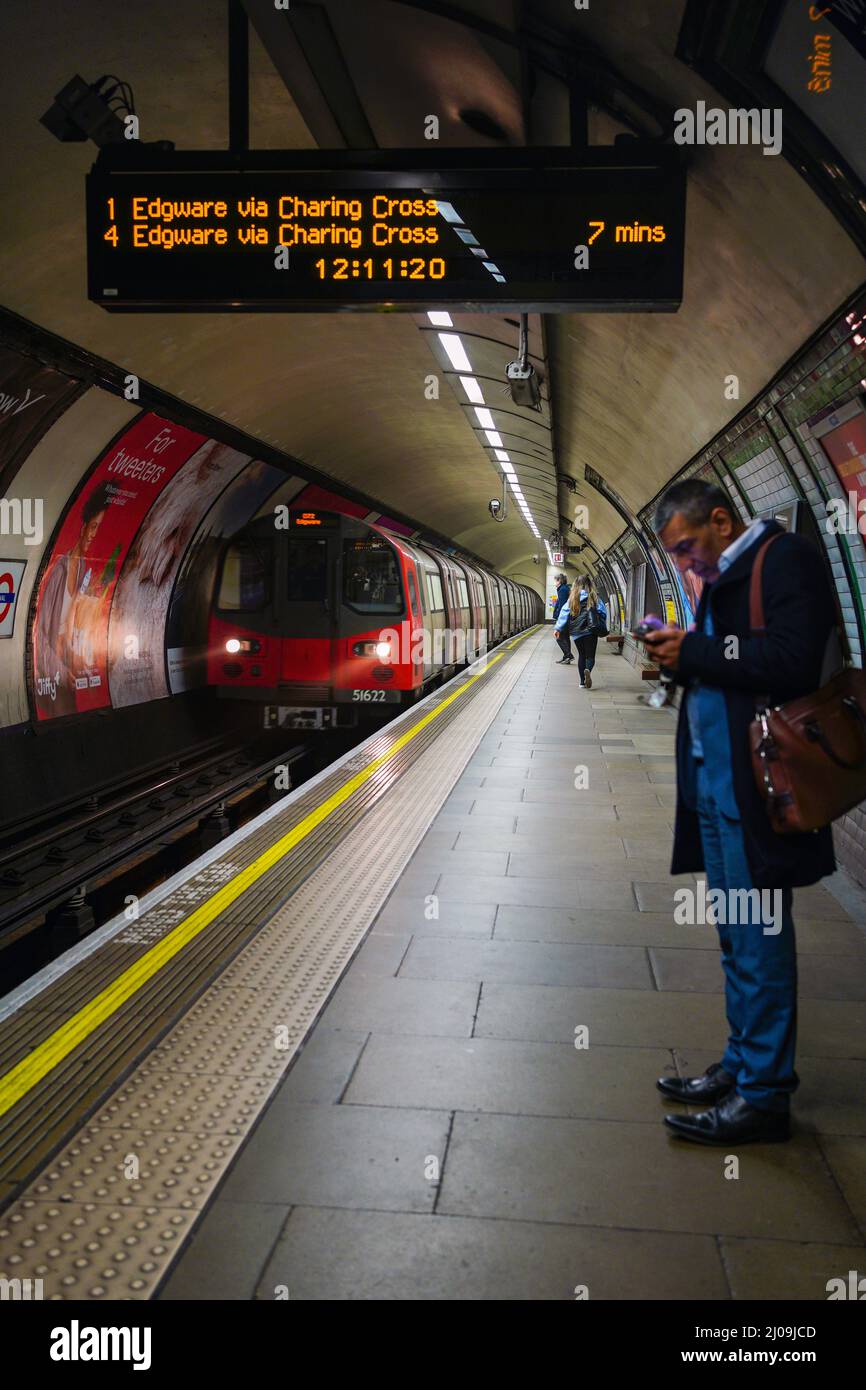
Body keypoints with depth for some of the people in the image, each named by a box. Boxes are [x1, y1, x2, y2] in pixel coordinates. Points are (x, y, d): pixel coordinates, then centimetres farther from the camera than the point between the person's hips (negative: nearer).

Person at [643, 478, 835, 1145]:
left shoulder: (786, 559, -9)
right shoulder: (720, 578, 19)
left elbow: (791, 662, -23)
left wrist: (695, 651, -15)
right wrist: (680, 657, 3)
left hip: (756, 782, -9)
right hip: (712, 777, 9)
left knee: (757, 933, -3)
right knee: (736, 932, 16)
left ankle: (764, 1093, 7)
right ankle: (742, 1065, 28)